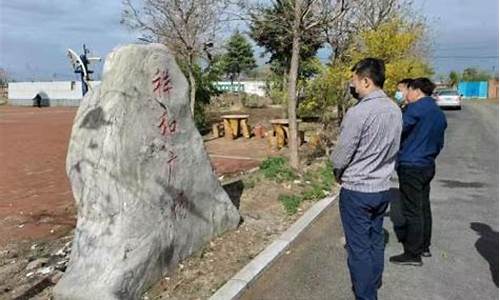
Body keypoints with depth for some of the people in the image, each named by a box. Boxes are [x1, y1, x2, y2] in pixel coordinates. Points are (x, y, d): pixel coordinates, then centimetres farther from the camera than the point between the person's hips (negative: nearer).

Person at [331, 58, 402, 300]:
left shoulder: (358, 113, -22)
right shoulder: (395, 110, 1)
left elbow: (340, 157, -16)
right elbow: (392, 149, 10)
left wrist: (338, 174, 4)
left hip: (357, 190, -7)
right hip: (383, 188, 7)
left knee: (359, 248, 6)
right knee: (376, 241, 21)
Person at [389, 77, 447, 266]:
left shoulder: (416, 108, -15)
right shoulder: (439, 114, 13)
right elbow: (439, 143, 19)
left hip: (411, 167, -9)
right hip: (428, 166, 9)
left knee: (412, 211, -2)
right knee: (423, 208, 17)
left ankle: (413, 254, 6)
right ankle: (424, 247, 28)